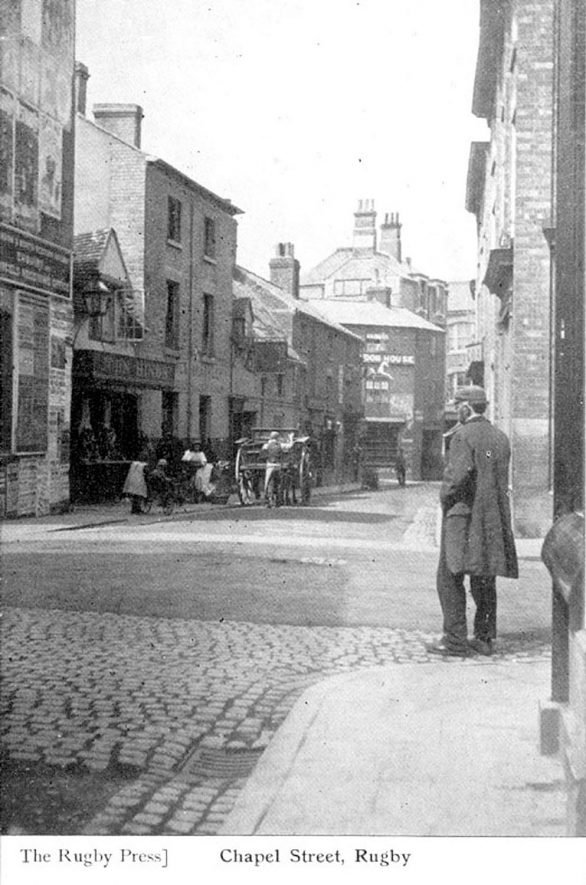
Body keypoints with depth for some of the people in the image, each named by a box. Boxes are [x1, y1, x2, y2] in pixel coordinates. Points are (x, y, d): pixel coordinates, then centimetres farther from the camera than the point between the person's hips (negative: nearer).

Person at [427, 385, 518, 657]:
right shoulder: (500, 437, 11)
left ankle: (455, 640, -3)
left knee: (450, 578, -2)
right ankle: (485, 638, 17)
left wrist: (445, 496, -7)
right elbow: (502, 480, 13)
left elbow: (458, 473, -23)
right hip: (493, 519, 8)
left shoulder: (463, 436, -12)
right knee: (484, 579, 13)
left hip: (464, 515, -7)